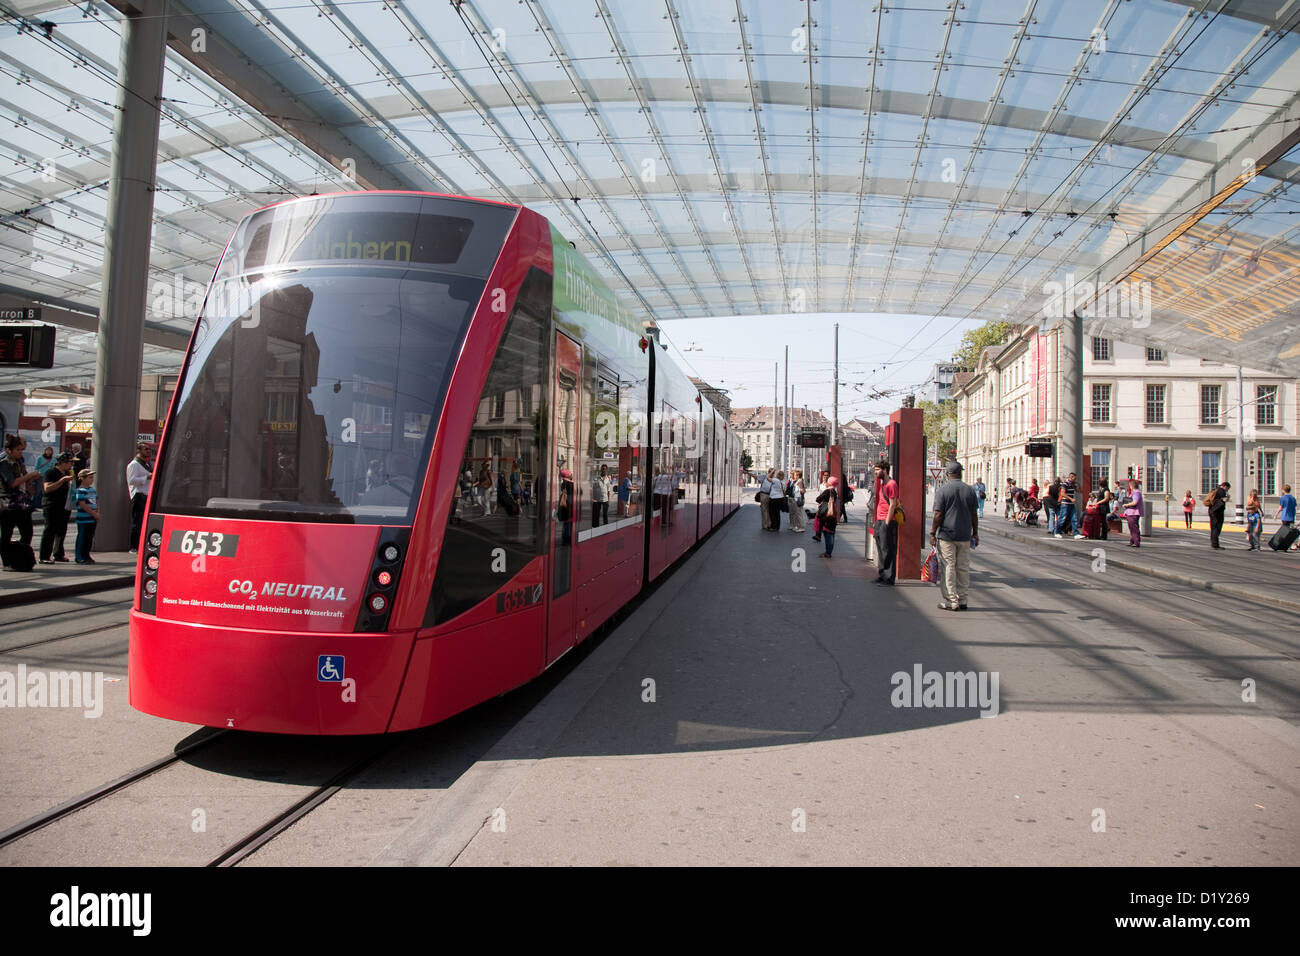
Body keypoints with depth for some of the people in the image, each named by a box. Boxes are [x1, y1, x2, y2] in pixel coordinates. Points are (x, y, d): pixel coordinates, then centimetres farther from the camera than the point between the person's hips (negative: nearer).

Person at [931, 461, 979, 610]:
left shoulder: (943, 490, -7)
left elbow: (938, 515, -10)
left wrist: (933, 533, -3)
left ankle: (951, 601, 2)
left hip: (947, 535, -4)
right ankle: (962, 600, 16)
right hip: (965, 536, 4)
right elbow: (974, 515, 7)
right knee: (963, 568, 11)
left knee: (948, 568, 0)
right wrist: (975, 533, 16)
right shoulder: (970, 490, 4)